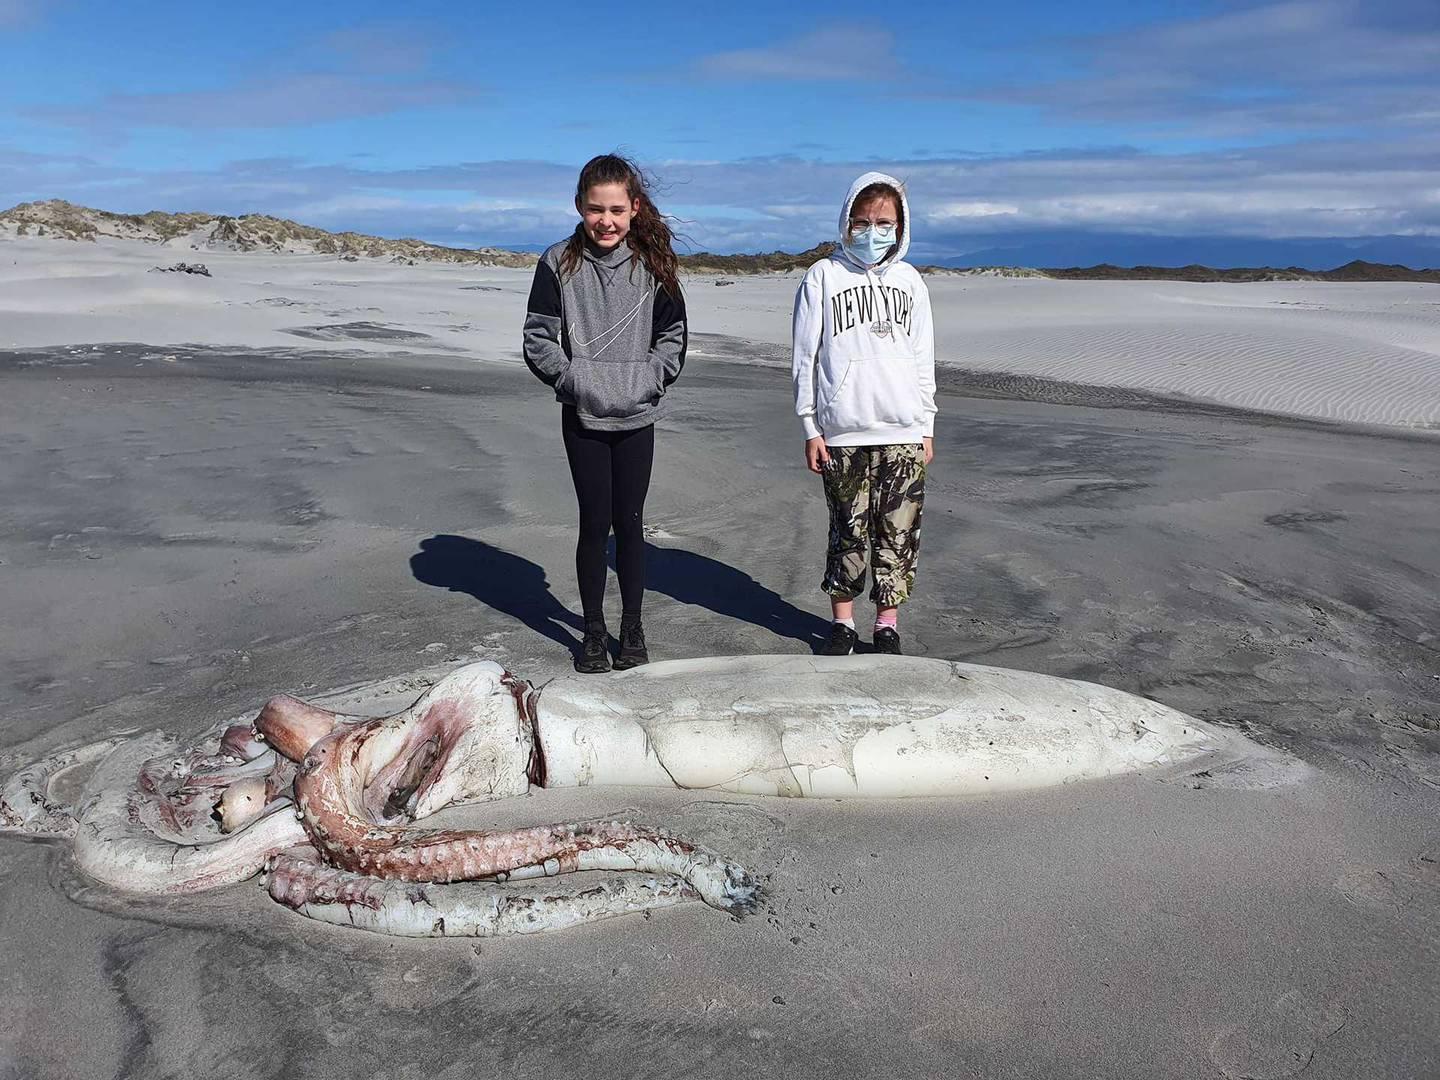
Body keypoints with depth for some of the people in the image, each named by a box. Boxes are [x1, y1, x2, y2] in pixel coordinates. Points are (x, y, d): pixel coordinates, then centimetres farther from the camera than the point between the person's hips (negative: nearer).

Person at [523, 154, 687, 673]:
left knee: (630, 522, 6)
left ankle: (632, 628, 21)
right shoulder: (560, 263, -2)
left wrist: (649, 380, -4)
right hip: (583, 417, -1)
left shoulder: (653, 265, 1)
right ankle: (594, 630, 18)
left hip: (637, 416, 1)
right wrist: (571, 380, -10)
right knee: (595, 522, 2)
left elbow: (673, 335, 8)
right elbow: (538, 338, 0)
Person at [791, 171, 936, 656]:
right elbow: (804, 357, 2)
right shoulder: (823, 277, 3)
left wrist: (927, 427, 12)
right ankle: (843, 622, 18)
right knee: (848, 531, 4)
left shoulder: (909, 280, 12)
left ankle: (887, 625, 15)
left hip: (904, 434, 3)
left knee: (899, 534, 4)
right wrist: (810, 427, -3)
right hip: (843, 433, -2)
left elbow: (924, 358, 15)